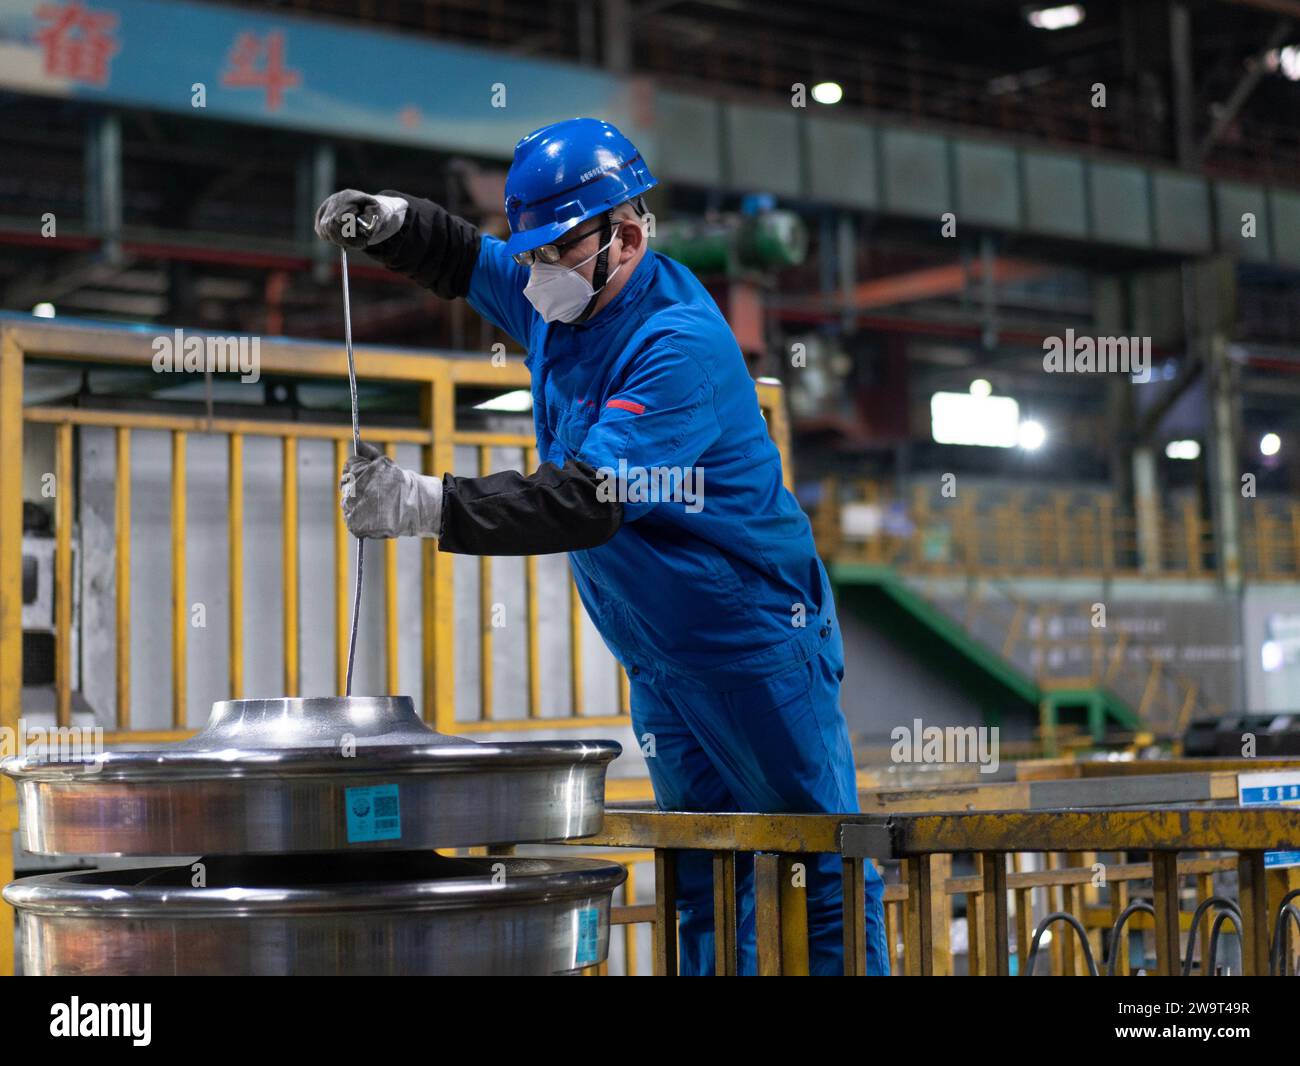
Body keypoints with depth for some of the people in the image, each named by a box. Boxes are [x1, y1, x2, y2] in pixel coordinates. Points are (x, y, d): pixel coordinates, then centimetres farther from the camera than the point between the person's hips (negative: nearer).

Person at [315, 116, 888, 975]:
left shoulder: (681, 344, -26)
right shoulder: (560, 298, 2)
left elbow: (590, 502, -35)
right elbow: (467, 259, 21)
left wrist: (427, 505, -39)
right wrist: (388, 222, -1)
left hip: (756, 639, -9)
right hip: (657, 651, 9)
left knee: (821, 870, -1)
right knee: (704, 878, 14)